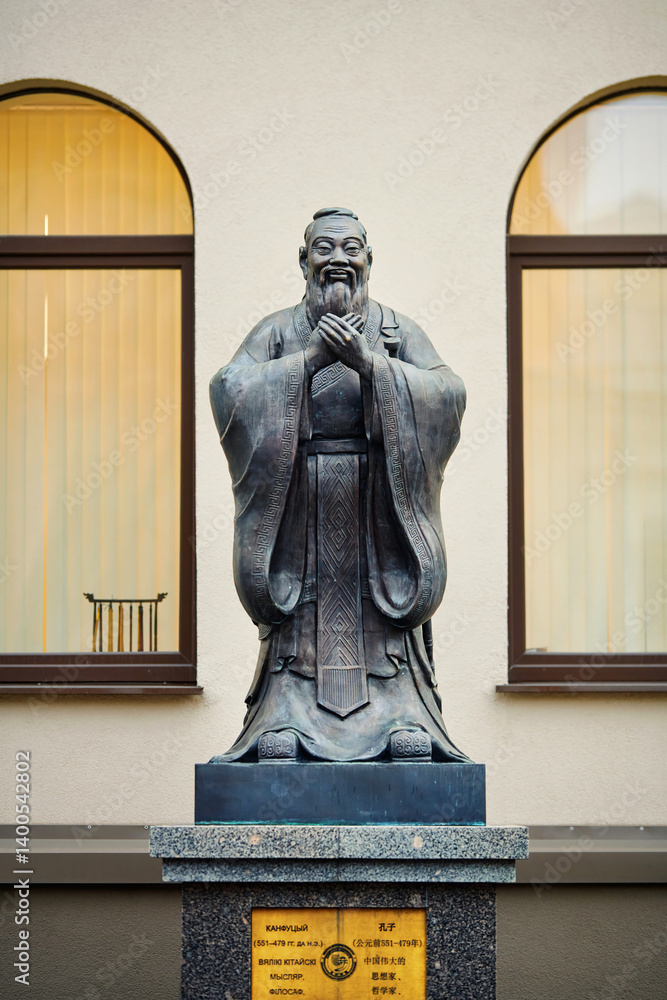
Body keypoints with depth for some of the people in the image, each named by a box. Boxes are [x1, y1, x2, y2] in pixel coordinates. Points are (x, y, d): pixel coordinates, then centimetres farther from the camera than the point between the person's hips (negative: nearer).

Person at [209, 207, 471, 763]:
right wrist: (310, 359, -14)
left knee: (384, 612, -3)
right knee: (301, 612, -3)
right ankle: (287, 722, 1)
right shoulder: (277, 332, 9)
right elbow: (229, 388, -7)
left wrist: (367, 361, -17)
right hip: (300, 501, 0)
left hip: (378, 500, 0)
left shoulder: (399, 331, 8)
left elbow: (447, 394, -7)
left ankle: (402, 719, 1)